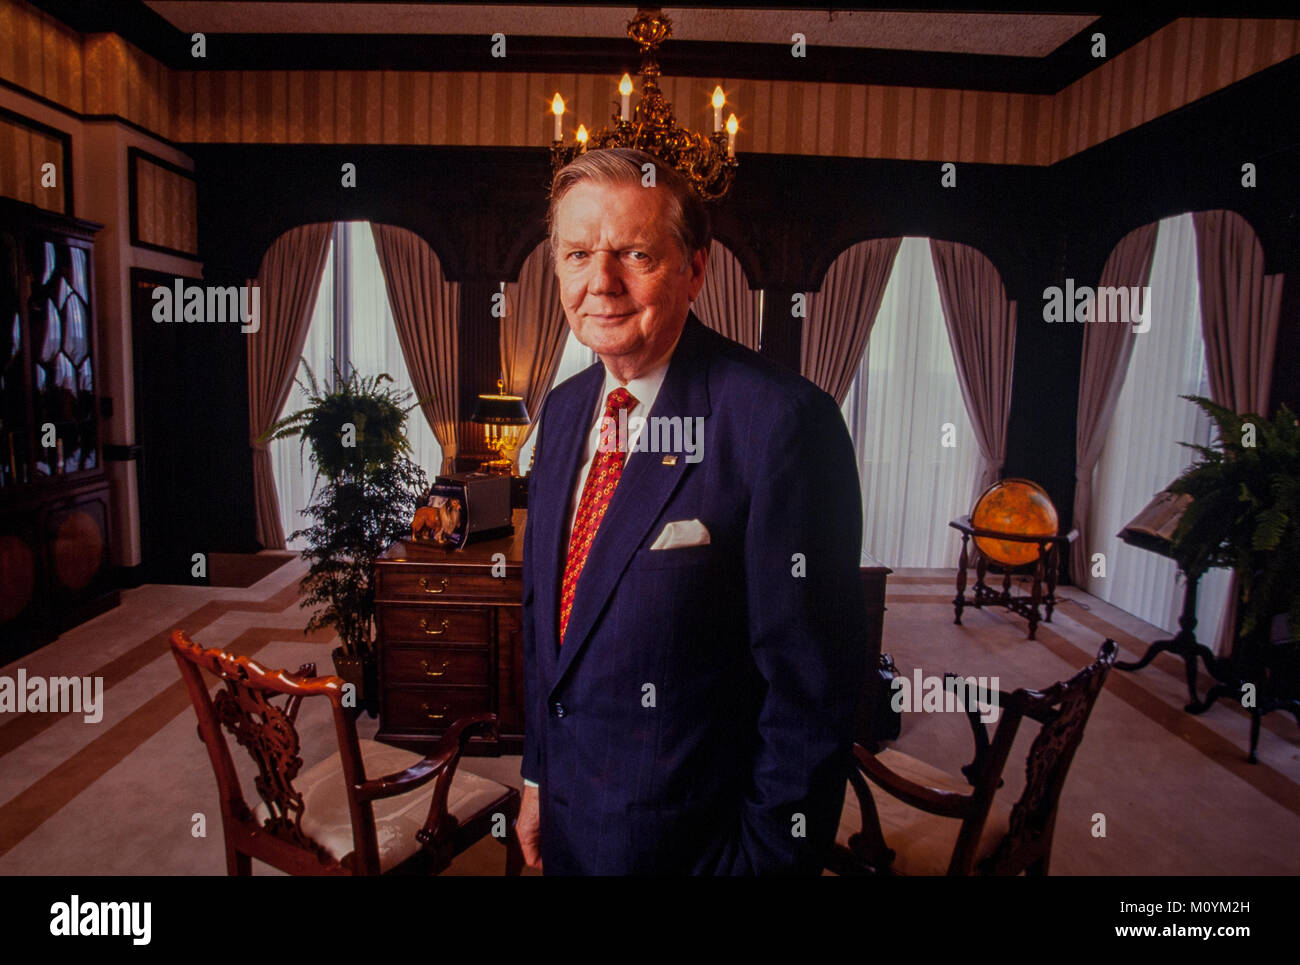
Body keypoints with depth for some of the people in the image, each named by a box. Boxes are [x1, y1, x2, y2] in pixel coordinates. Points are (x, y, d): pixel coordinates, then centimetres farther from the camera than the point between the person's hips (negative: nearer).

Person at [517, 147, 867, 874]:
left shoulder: (783, 420, -23)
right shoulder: (564, 409, 0)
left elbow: (812, 684, -19)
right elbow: (545, 610, 8)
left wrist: (772, 856, -13)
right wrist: (538, 778, 11)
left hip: (695, 840, -6)